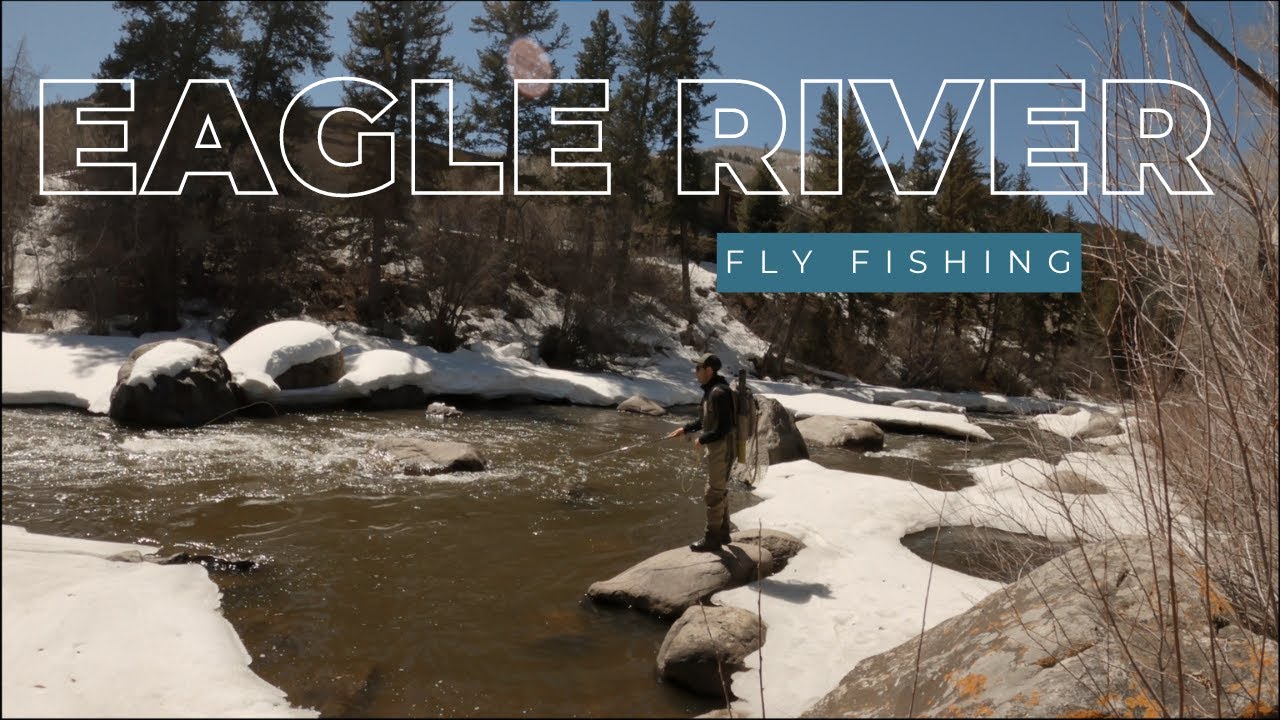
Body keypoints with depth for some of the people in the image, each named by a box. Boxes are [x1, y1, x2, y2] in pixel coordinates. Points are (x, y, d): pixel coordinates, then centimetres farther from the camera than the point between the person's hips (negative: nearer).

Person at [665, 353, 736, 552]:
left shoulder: (719, 393, -22)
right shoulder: (711, 390, 9)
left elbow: (724, 427, -25)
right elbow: (705, 420, 20)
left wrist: (702, 440, -16)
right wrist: (686, 429, 13)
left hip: (721, 449, -10)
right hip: (717, 448, 10)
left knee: (714, 493, -2)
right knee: (721, 491, 17)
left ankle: (712, 538, 6)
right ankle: (722, 533, 28)